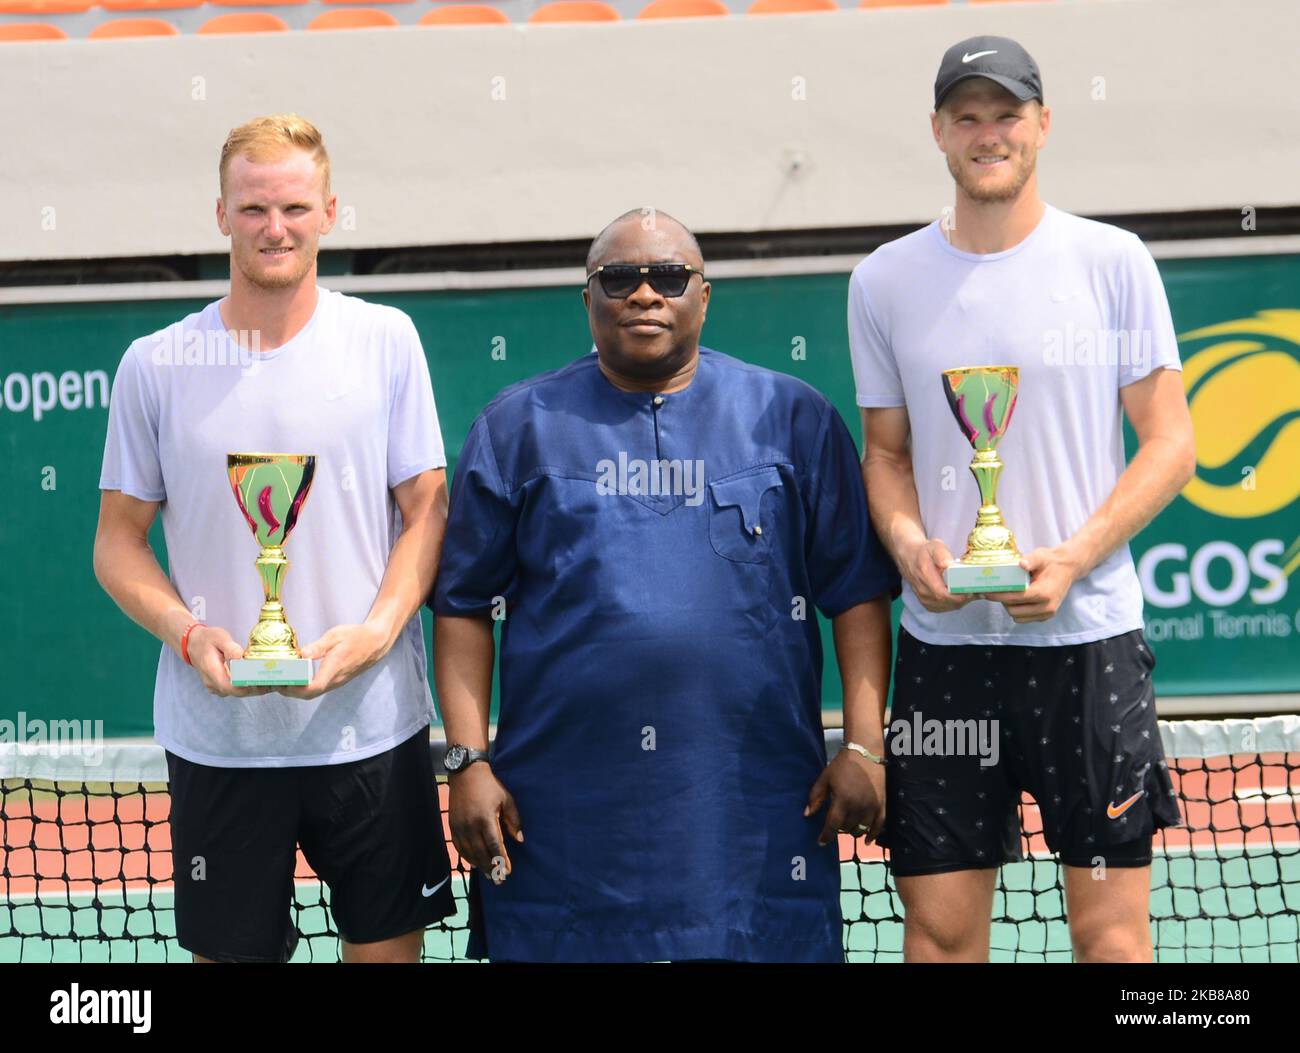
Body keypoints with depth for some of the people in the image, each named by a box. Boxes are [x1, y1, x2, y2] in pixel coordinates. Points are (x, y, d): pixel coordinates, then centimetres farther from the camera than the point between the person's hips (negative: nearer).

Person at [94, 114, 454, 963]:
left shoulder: (385, 341, 2)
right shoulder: (155, 365, 2)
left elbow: (427, 512, 4)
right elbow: (119, 541, 7)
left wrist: (377, 630, -13)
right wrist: (187, 634, -12)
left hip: (372, 725, 0)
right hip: (216, 740, 0)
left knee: (389, 944, 7)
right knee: (228, 950, 6)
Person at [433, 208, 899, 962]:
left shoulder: (792, 417, 8)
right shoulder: (520, 426, 9)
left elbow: (858, 590, 5)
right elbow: (466, 605, 7)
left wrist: (864, 746, -4)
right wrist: (469, 761, -2)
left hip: (752, 806, 0)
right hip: (564, 810, 1)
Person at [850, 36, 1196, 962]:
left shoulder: (1113, 262, 1)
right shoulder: (886, 281, 7)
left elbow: (1171, 442, 1)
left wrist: (1071, 559, -13)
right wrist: (908, 541, -6)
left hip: (1089, 639, -2)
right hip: (944, 641, 2)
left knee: (1111, 929, -1)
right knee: (940, 926, 3)